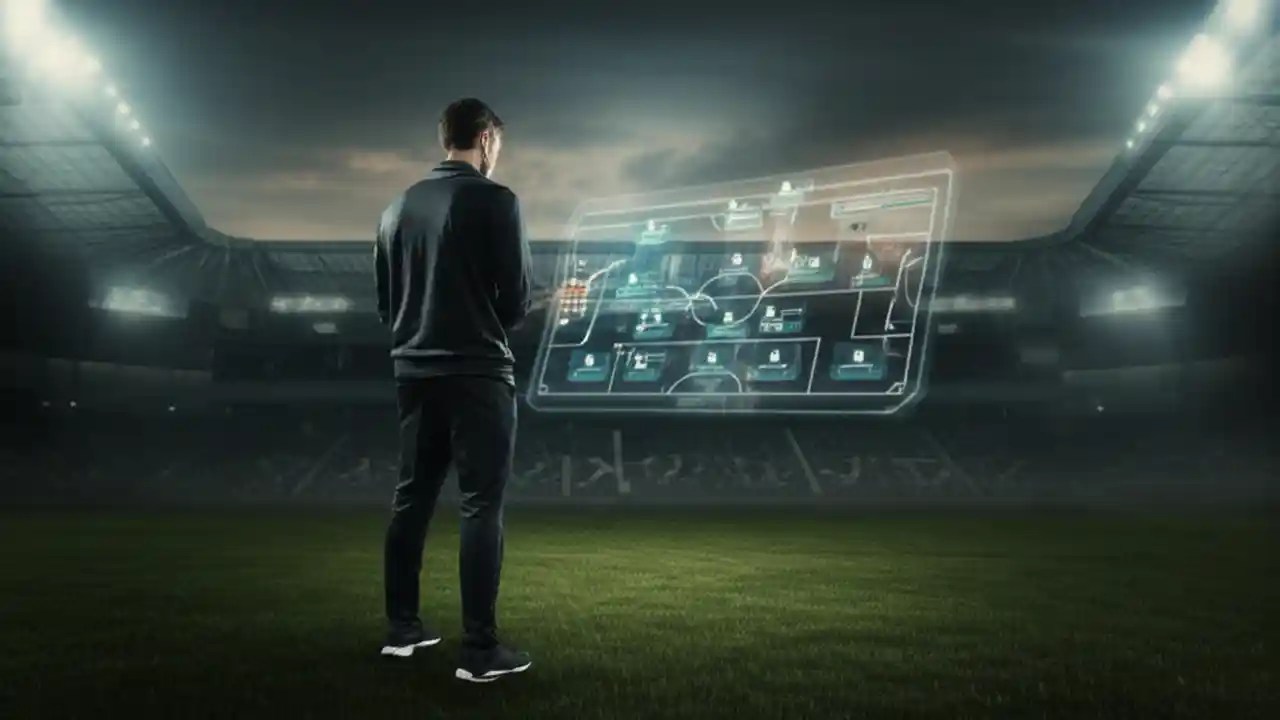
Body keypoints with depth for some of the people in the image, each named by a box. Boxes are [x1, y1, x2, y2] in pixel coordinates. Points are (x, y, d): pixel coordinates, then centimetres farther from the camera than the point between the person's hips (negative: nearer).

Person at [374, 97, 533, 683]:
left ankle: (401, 628, 21)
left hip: (414, 372, 7)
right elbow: (517, 298, -11)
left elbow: (384, 302, 13)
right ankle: (480, 650, -1)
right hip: (477, 373, -6)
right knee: (482, 507, -3)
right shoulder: (495, 200, -8)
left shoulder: (399, 206, 11)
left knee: (411, 499, 13)